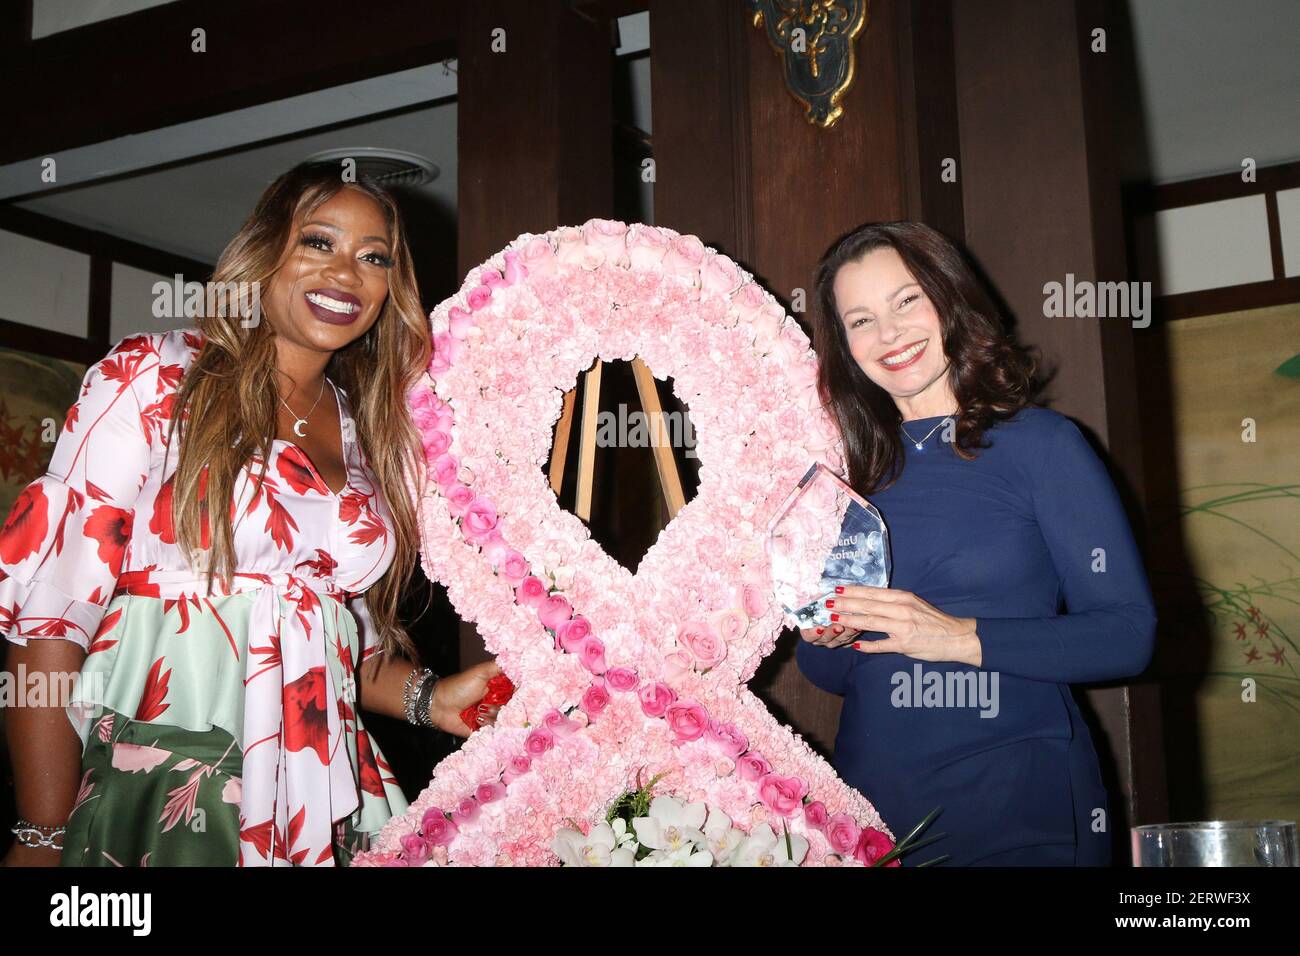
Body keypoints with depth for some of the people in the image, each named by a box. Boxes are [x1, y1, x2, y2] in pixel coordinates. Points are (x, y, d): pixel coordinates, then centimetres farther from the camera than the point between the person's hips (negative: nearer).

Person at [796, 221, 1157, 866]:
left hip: (1023, 807, -3)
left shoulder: (1042, 444, -5)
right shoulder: (848, 471, 5)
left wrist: (959, 637, -19)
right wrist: (828, 637, -10)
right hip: (875, 803, 4)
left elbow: (1128, 634, -12)